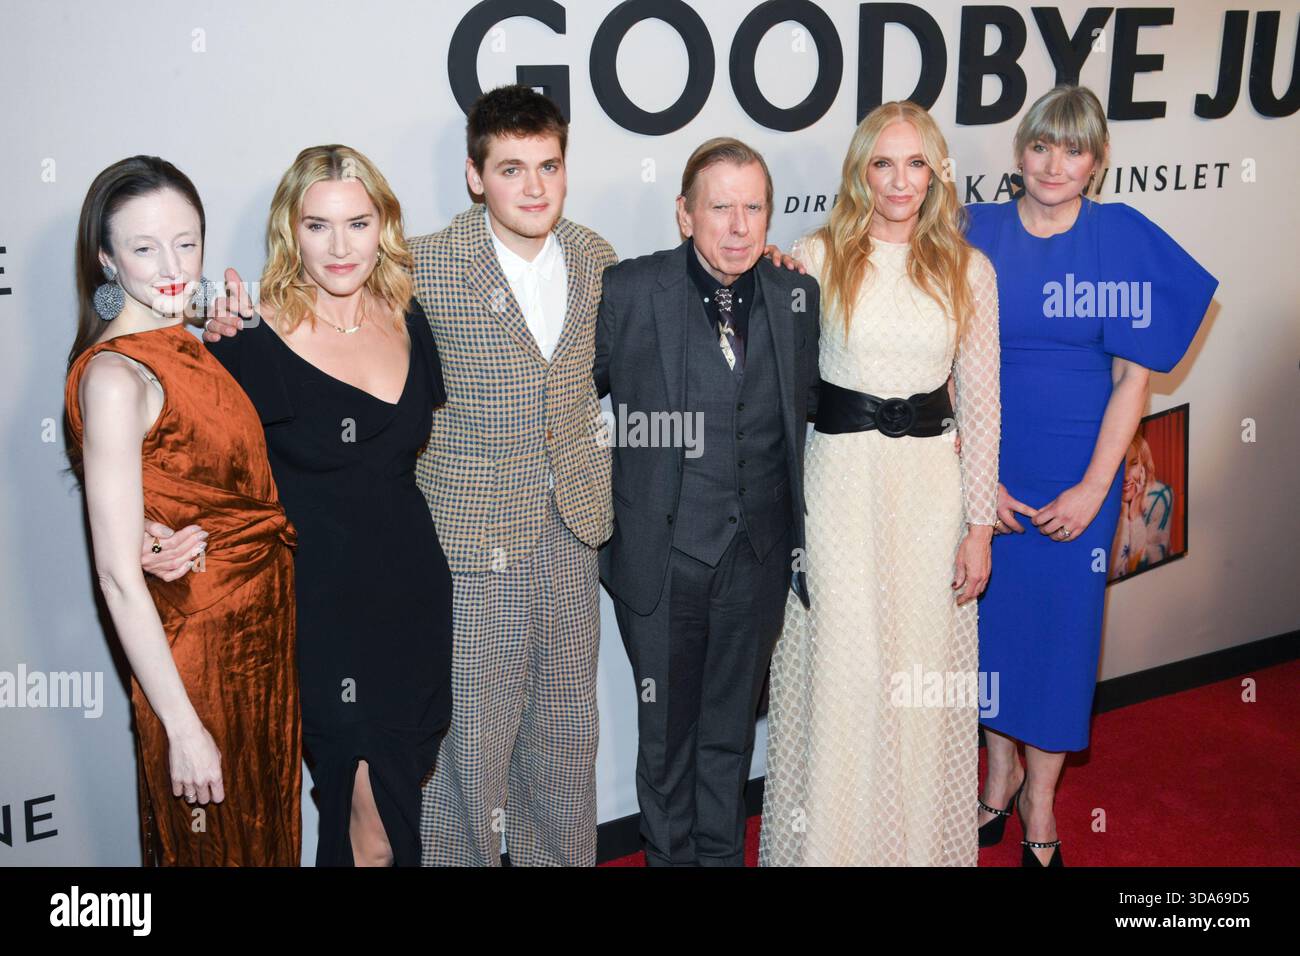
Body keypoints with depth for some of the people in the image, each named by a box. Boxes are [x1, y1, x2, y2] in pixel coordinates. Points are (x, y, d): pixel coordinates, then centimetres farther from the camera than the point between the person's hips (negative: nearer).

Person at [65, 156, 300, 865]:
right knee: (211, 842, 13)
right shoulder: (114, 376, -22)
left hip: (263, 637, 8)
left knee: (268, 829, 24)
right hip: (198, 657, -8)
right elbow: (119, 577, -22)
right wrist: (183, 727, -20)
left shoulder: (194, 346, 3)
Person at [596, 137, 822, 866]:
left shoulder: (798, 296, 0)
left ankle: (724, 852, 39)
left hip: (757, 559, 3)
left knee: (731, 728, 19)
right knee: (666, 732, 15)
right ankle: (671, 854, 36)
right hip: (662, 557, -2)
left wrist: (802, 539, 7)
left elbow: (809, 408, 10)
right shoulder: (630, 290, -10)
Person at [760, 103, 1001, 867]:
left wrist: (979, 525, 2)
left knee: (924, 677, 9)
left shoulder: (968, 271, 4)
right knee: (836, 669, 5)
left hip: (930, 487, 2)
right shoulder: (816, 259, -1)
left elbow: (979, 406, 4)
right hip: (838, 481, -1)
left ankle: (918, 840, 29)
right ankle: (830, 838, 24)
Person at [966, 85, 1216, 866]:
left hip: (1077, 470, -1)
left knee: (1062, 617, 7)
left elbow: (1134, 373, -5)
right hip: (985, 464, 1)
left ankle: (1041, 799, 26)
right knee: (993, 608, 11)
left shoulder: (1124, 238, -5)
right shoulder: (979, 234, -2)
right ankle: (1002, 769, 34)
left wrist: (1094, 487, -11)